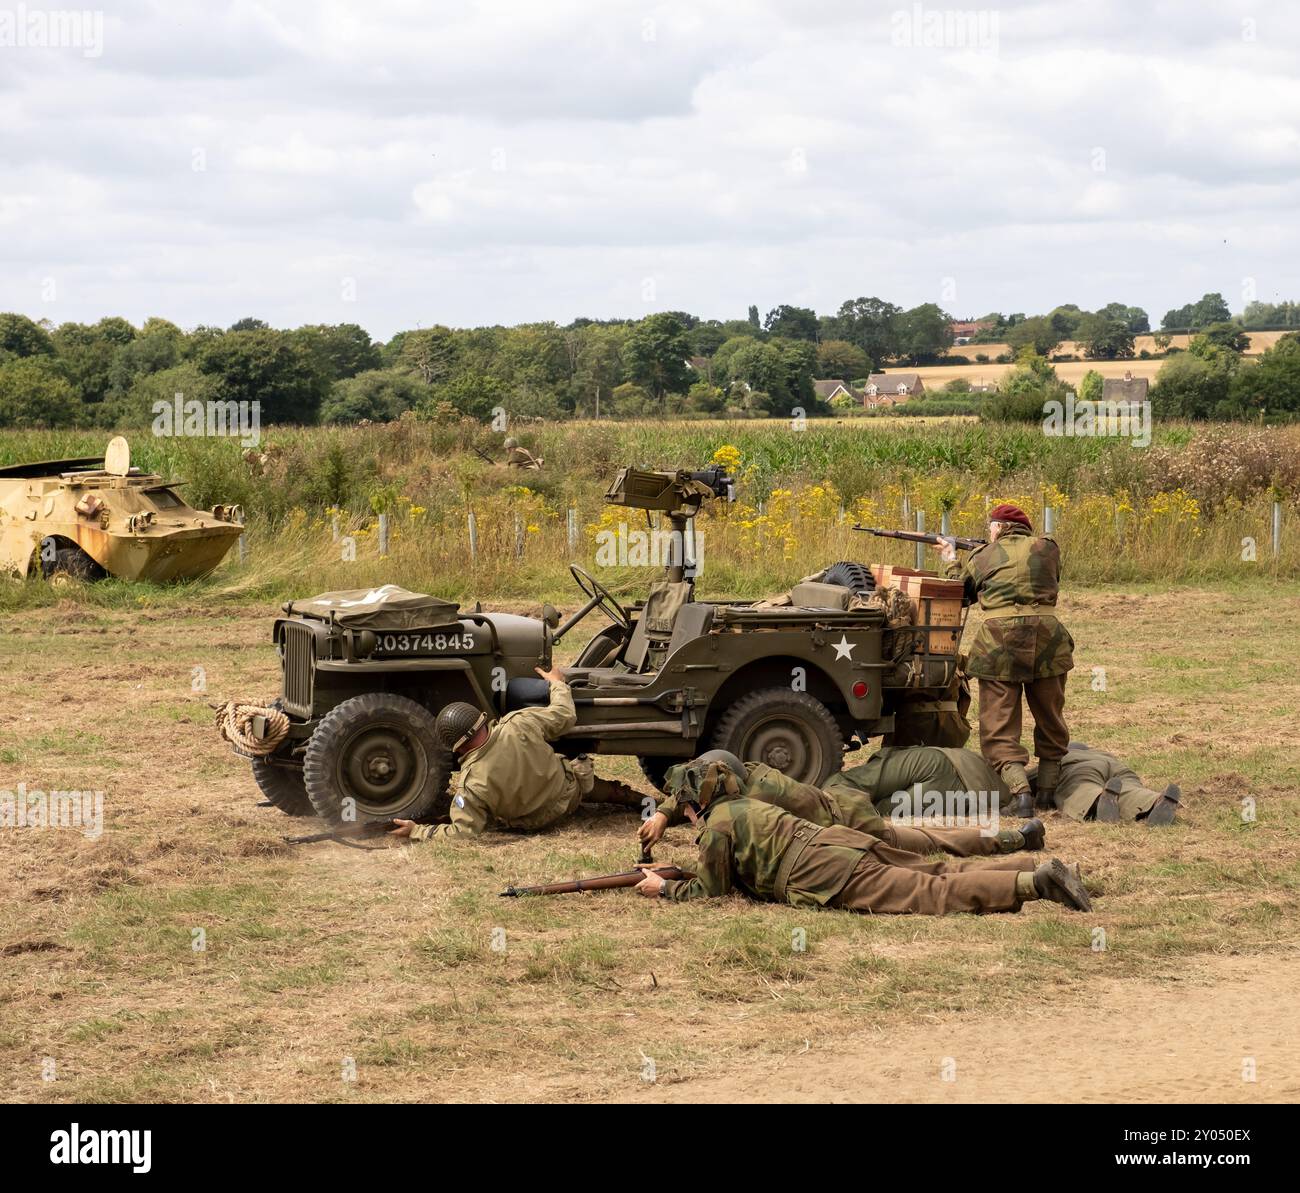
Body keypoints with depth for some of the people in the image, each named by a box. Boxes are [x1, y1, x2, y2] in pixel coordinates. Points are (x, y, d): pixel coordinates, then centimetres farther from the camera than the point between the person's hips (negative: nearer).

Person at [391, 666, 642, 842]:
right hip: (567, 797, 1)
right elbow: (565, 714, -13)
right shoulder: (518, 725, -29)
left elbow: (462, 833, -29)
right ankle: (626, 795, 36)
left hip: (533, 824, -1)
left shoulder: (471, 785, -34)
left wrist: (415, 831, -18)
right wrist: (557, 683, 6)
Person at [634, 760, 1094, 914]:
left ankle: (1034, 884, -32)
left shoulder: (717, 825, 5)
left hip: (827, 874, -8)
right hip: (842, 842, 8)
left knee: (935, 895, -18)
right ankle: (1039, 870, -9)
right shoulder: (749, 805, 31)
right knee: (948, 875, 5)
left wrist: (665, 888, 23)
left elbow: (710, 889, 9)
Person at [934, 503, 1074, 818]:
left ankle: (1020, 791, -18)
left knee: (1000, 725, 1)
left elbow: (961, 592, 22)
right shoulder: (1048, 549, 11)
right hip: (1047, 637, 2)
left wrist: (950, 560, 40)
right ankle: (1048, 792, 21)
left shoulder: (984, 556, 8)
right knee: (1050, 721, 19)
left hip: (999, 640, -2)